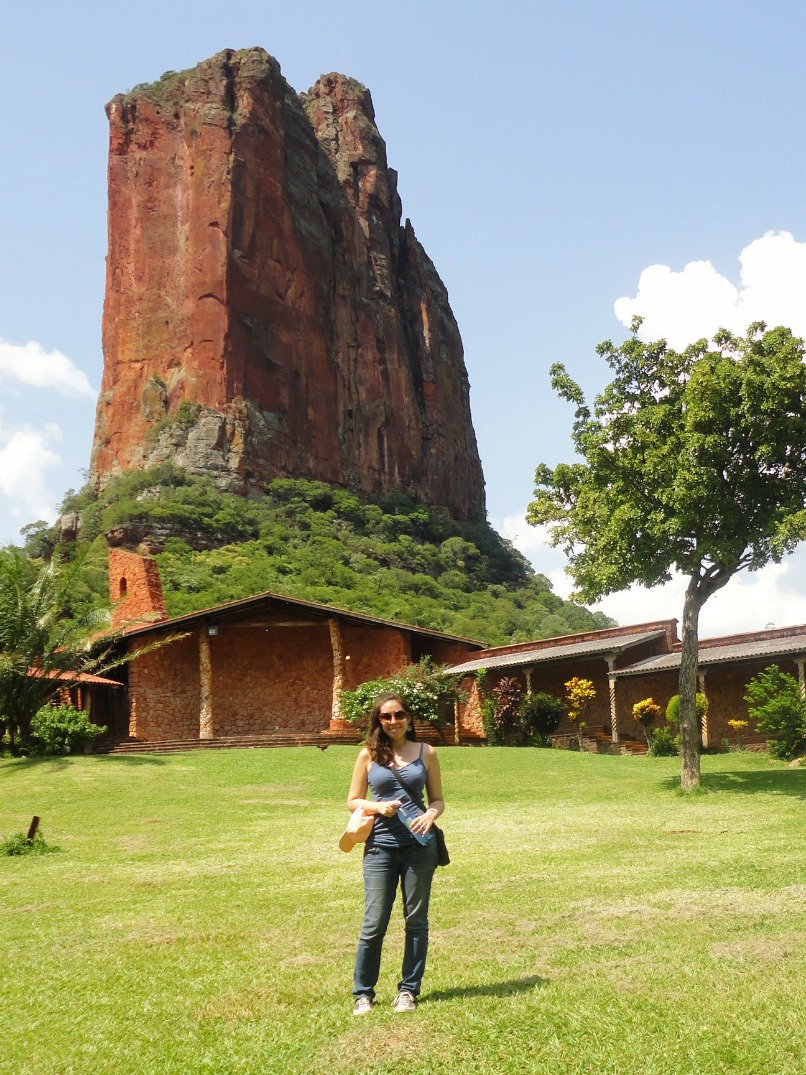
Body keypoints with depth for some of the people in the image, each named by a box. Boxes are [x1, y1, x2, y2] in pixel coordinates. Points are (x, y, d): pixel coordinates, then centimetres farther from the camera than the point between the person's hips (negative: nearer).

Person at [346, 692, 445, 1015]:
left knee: (416, 920, 8)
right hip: (380, 846, -1)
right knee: (374, 922, 0)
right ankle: (363, 992, 15)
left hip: (419, 845, 1)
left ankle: (409, 990, 22)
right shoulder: (369, 754, 4)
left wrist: (430, 815, -11)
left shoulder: (426, 753, 6)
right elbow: (353, 800, 7)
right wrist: (378, 807, -12)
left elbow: (438, 799, 10)